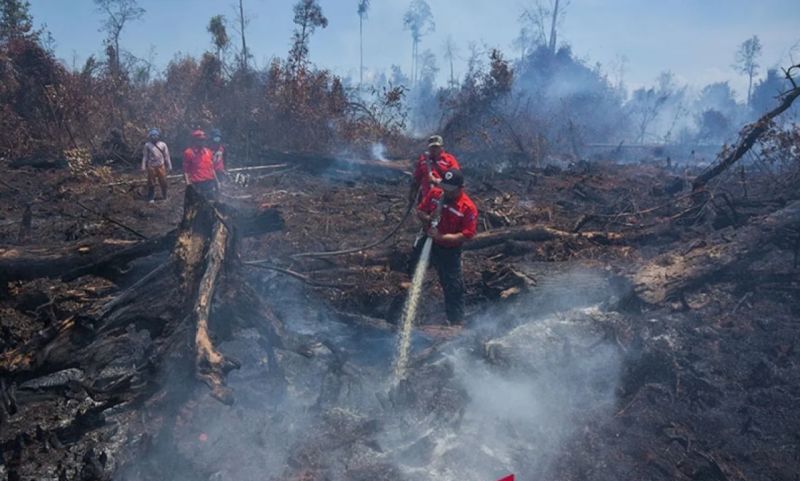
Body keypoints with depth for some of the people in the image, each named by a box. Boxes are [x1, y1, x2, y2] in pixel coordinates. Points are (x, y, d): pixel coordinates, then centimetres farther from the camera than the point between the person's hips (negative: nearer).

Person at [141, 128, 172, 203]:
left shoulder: (163, 144, 0)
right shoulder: (147, 145, -1)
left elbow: (166, 156, 3)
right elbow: (145, 156, 2)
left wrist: (169, 166, 4)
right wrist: (144, 166, -1)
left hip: (161, 166, 1)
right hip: (151, 167, 0)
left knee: (163, 182, 6)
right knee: (151, 183, 5)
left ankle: (164, 196, 22)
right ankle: (151, 198, 15)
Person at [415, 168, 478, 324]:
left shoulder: (468, 208, -24)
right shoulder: (434, 193, -10)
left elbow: (466, 235, -25)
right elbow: (420, 211, 2)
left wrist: (440, 237, -30)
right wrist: (428, 218, -22)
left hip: (449, 251, -5)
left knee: (453, 286, 3)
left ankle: (456, 321, 17)